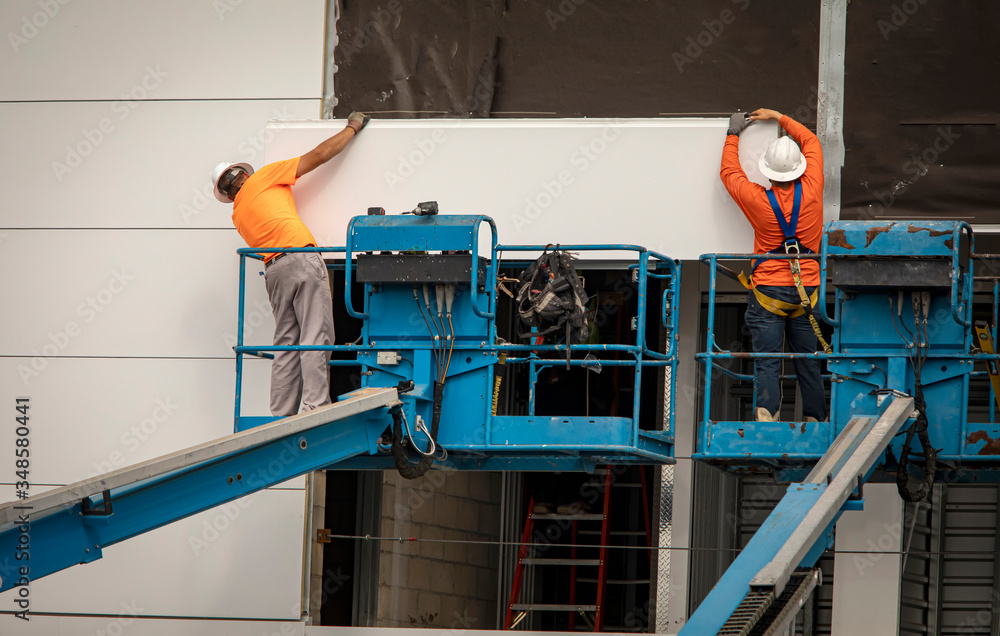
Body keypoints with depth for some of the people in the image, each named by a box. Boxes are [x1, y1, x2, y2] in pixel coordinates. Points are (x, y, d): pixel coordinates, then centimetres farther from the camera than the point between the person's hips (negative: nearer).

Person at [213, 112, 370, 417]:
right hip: (301, 259, -6)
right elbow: (319, 155, 10)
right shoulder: (263, 178, 11)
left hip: (273, 271, 6)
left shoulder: (238, 216, 26)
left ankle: (281, 417, -1)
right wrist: (352, 128, 21)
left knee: (287, 345, 6)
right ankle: (315, 405, -22)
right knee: (316, 337, -11)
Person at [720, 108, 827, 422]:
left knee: (767, 361, -7)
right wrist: (778, 117, 21)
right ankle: (815, 418, 9)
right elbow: (811, 142, 13)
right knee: (807, 361, 8)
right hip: (806, 288, 2)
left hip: (768, 289, -2)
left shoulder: (758, 199, -9)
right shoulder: (811, 191, -4)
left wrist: (734, 134, 23)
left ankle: (766, 412, -25)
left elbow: (729, 172, 11)